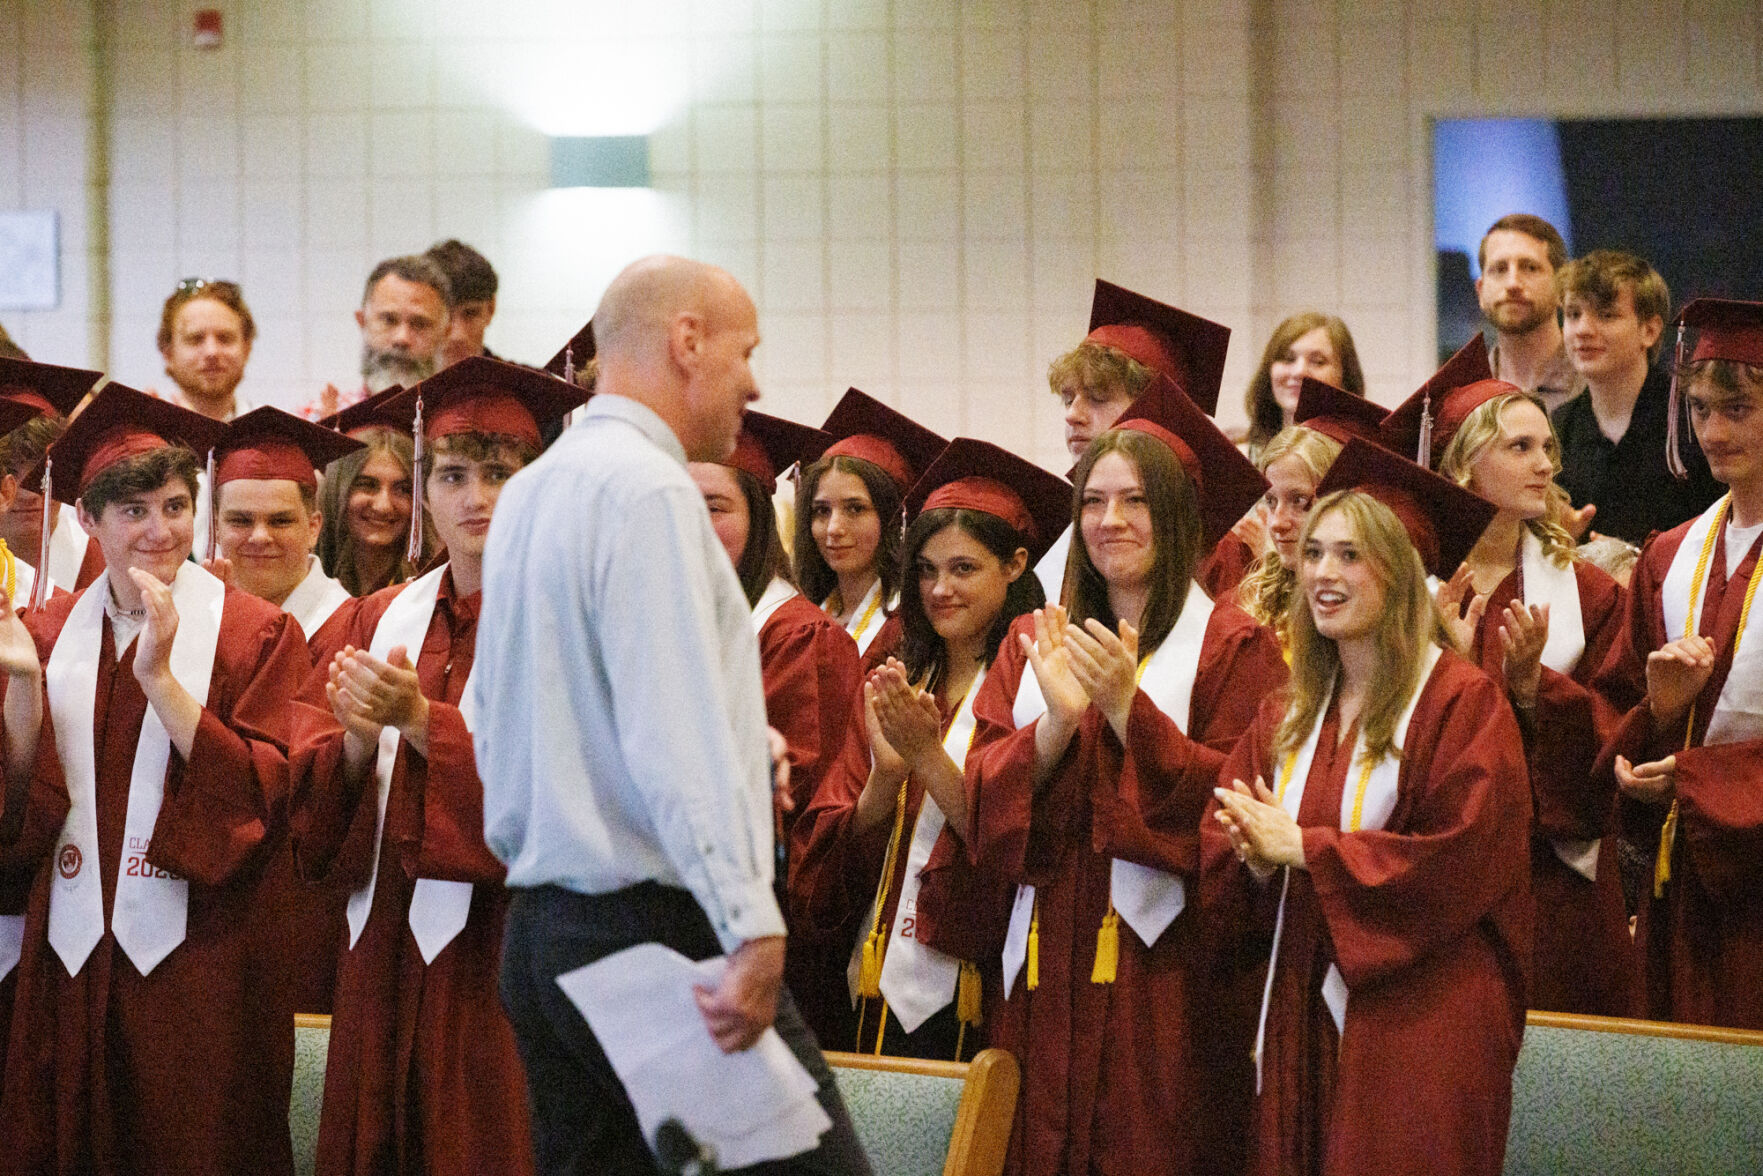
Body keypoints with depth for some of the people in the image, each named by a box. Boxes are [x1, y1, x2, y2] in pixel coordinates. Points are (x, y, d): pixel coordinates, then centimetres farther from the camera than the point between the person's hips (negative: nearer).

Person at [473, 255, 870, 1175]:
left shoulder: (530, 494, 18)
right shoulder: (648, 489, -12)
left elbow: (494, 718, 23)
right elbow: (676, 736, -21)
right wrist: (755, 930, -26)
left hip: (540, 928, 10)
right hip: (659, 927, -10)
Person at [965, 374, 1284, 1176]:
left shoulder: (1231, 647, 1)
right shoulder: (1034, 643, 15)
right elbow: (982, 798, 5)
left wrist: (1125, 707, -17)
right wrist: (1056, 724, -13)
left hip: (1160, 966, -4)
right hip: (1045, 962, 4)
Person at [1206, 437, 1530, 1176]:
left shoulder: (1461, 701, -6)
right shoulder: (1286, 718, 14)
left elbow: (1464, 862, -16)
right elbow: (1217, 854, 13)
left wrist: (1304, 847, -14)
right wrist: (1257, 857, -11)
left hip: (1414, 1028, -6)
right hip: (1299, 1021, 6)